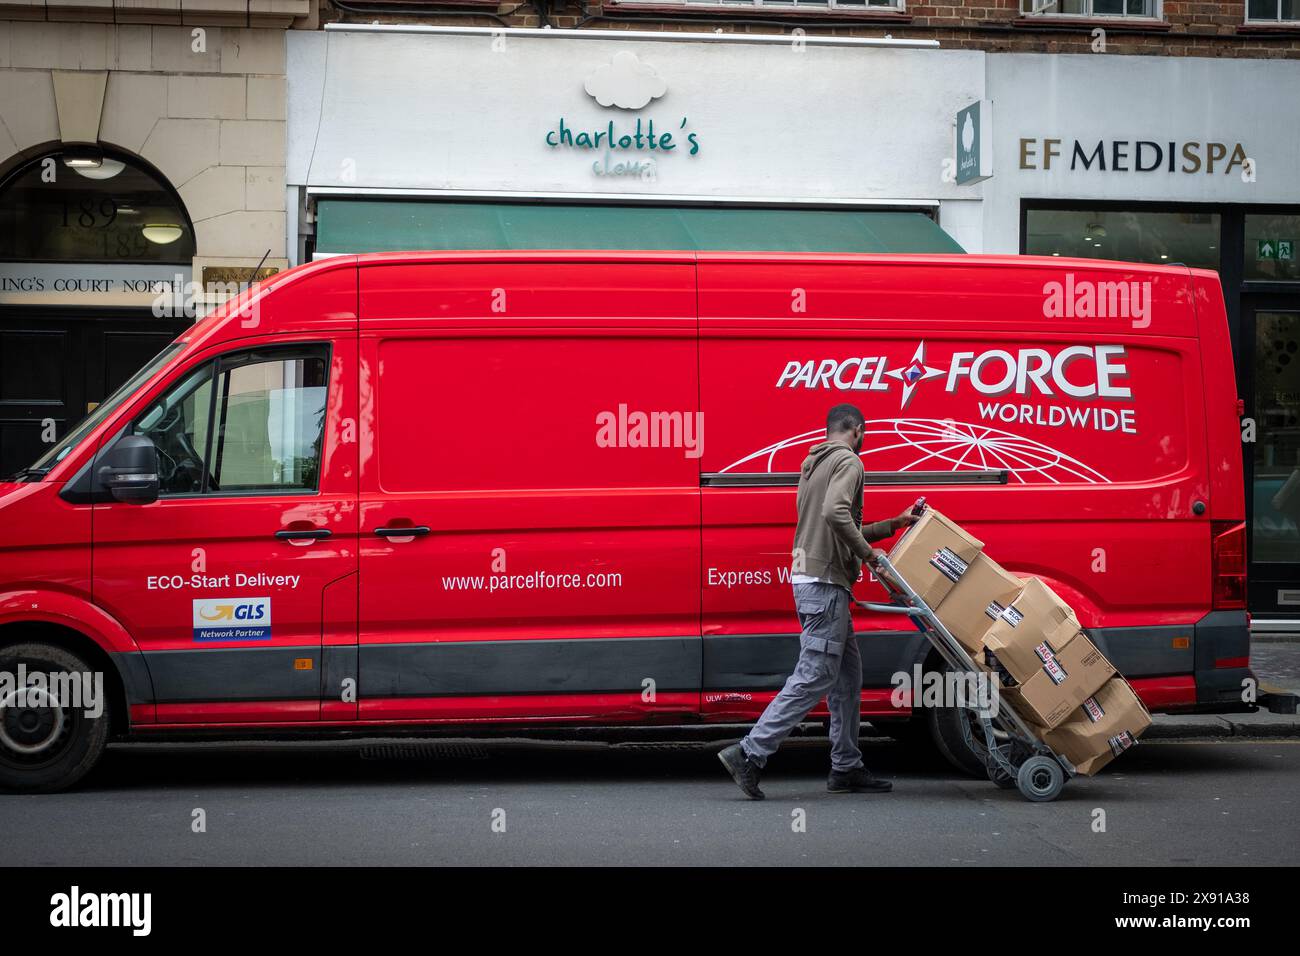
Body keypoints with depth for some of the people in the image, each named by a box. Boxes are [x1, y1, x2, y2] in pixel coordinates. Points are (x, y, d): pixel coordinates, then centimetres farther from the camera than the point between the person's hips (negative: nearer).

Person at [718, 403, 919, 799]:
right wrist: (868, 553, -16)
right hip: (826, 581, -10)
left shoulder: (812, 464, 22)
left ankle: (846, 767, 15)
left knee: (847, 676, 13)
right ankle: (749, 754, -14)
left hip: (809, 578, 10)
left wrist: (894, 524, 27)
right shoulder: (849, 462, -7)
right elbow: (835, 513, -26)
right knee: (814, 677, -10)